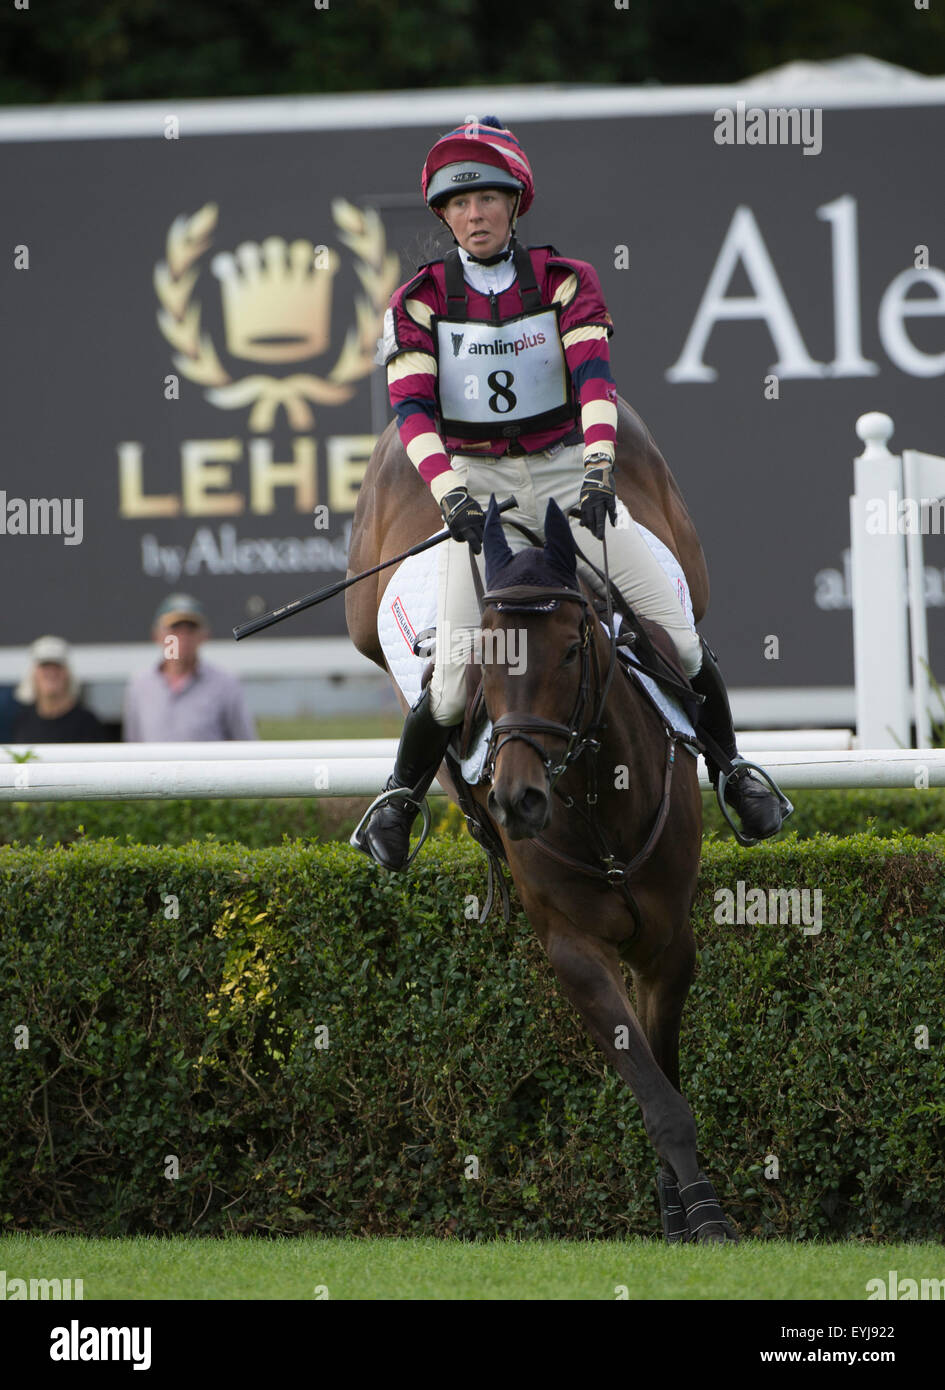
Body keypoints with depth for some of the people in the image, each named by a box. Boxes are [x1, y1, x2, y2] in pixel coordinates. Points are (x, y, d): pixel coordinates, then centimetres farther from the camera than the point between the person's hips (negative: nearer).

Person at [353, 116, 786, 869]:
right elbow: (412, 407, -11)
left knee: (675, 629, -8)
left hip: (569, 475, 1)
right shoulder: (420, 300, 0)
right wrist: (450, 491, -28)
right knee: (459, 670, -14)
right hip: (479, 488, -1)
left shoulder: (566, 281, 1)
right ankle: (399, 796, 6)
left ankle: (731, 765, 12)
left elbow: (594, 375, -14)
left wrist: (600, 465, -31)